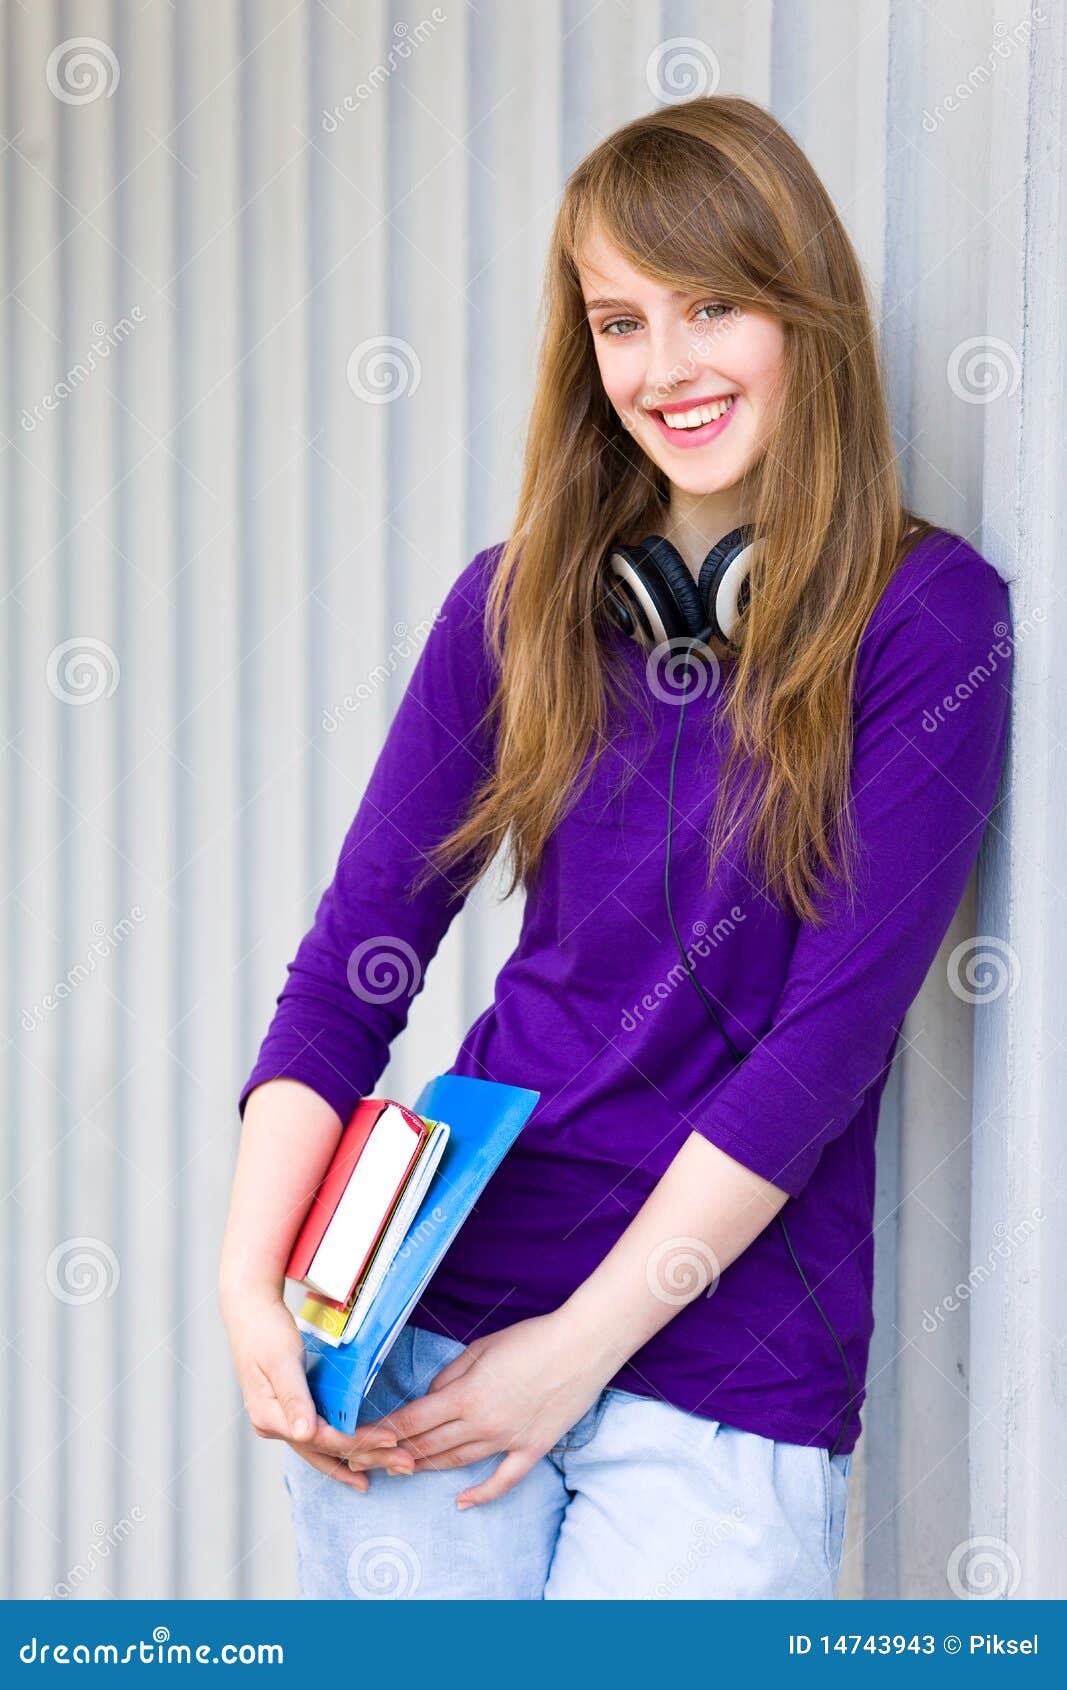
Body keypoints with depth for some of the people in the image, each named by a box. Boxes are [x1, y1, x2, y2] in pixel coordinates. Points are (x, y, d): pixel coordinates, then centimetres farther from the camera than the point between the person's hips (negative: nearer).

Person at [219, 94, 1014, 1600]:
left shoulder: (931, 620, -6)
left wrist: (581, 1345, -12)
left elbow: (830, 1035, -11)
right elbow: (358, 954, 4)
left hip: (727, 1372, -3)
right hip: (432, 1317, 3)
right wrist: (251, 1280, -8)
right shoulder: (520, 602, 6)